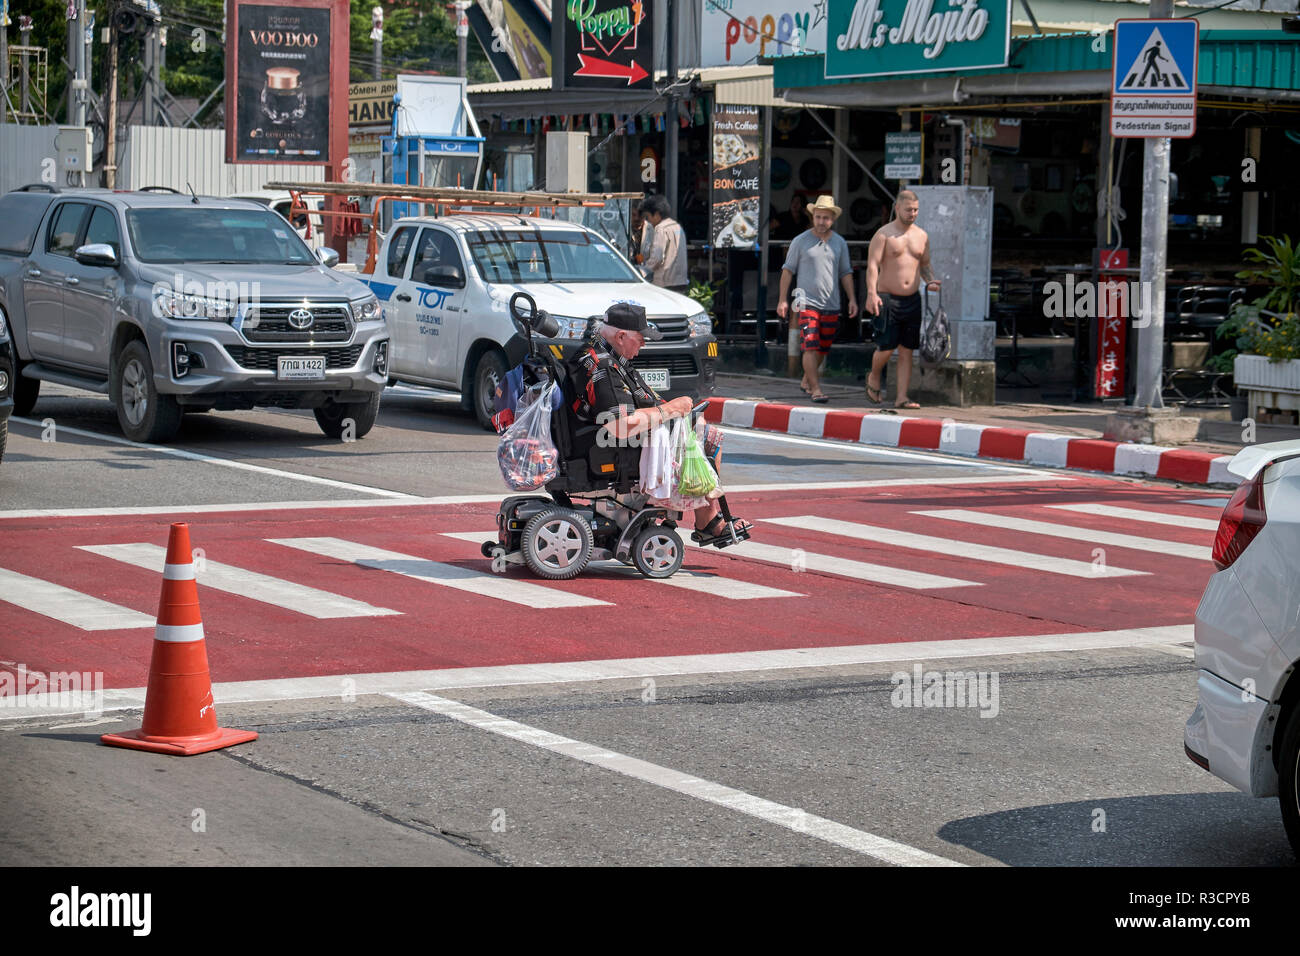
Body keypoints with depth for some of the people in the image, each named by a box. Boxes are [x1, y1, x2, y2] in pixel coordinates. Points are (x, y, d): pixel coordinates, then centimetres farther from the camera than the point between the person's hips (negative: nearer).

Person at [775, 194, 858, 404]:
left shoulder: (840, 243, 11)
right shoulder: (800, 241, 1)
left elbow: (845, 273, 17)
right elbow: (788, 270, 4)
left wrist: (852, 299, 8)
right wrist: (783, 299, -1)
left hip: (831, 305, 4)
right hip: (806, 302, -4)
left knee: (823, 348, 10)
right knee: (810, 347, -14)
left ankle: (806, 381, 29)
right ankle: (815, 389, -15)